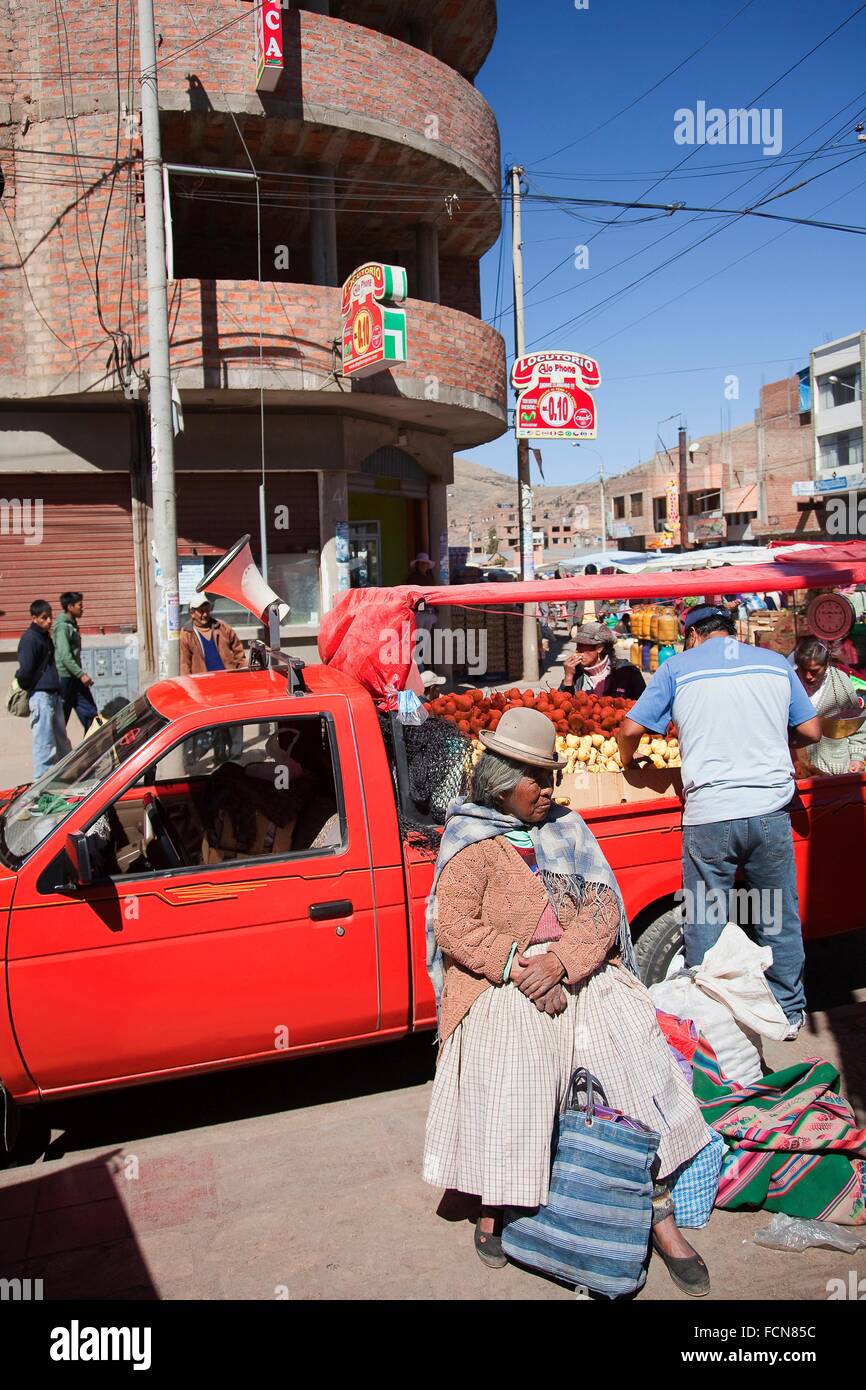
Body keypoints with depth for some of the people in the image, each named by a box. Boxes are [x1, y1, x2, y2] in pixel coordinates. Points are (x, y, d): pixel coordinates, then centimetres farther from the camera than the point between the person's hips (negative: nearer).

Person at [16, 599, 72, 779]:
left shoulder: (45, 636, 16)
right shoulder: (30, 639, -13)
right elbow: (25, 669, -19)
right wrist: (27, 688, -3)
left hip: (53, 694, 9)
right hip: (40, 695, -9)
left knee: (61, 739, 15)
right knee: (44, 742, -5)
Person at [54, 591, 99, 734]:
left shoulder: (72, 624, 16)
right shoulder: (62, 626, -13)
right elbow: (65, 656, -21)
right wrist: (81, 674, -23)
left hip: (75, 677, 9)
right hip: (65, 677, -9)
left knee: (90, 713, 6)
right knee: (61, 718, -1)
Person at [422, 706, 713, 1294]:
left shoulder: (567, 827, 13)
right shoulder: (472, 842, 0)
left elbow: (602, 905, 4)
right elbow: (455, 928, -9)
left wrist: (559, 961, -13)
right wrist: (522, 969, -18)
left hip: (583, 970, 4)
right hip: (504, 980, -3)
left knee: (636, 1057, -15)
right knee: (506, 1076, -24)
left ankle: (661, 1214, -3)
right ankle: (492, 1205, 2)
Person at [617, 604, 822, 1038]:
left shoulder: (677, 667, 5)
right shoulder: (776, 662, 12)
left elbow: (631, 729, 2)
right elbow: (810, 731, 13)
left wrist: (627, 761, 23)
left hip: (709, 813, -2)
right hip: (770, 807, 3)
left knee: (705, 921, 9)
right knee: (779, 917, 16)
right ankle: (788, 1012, 28)